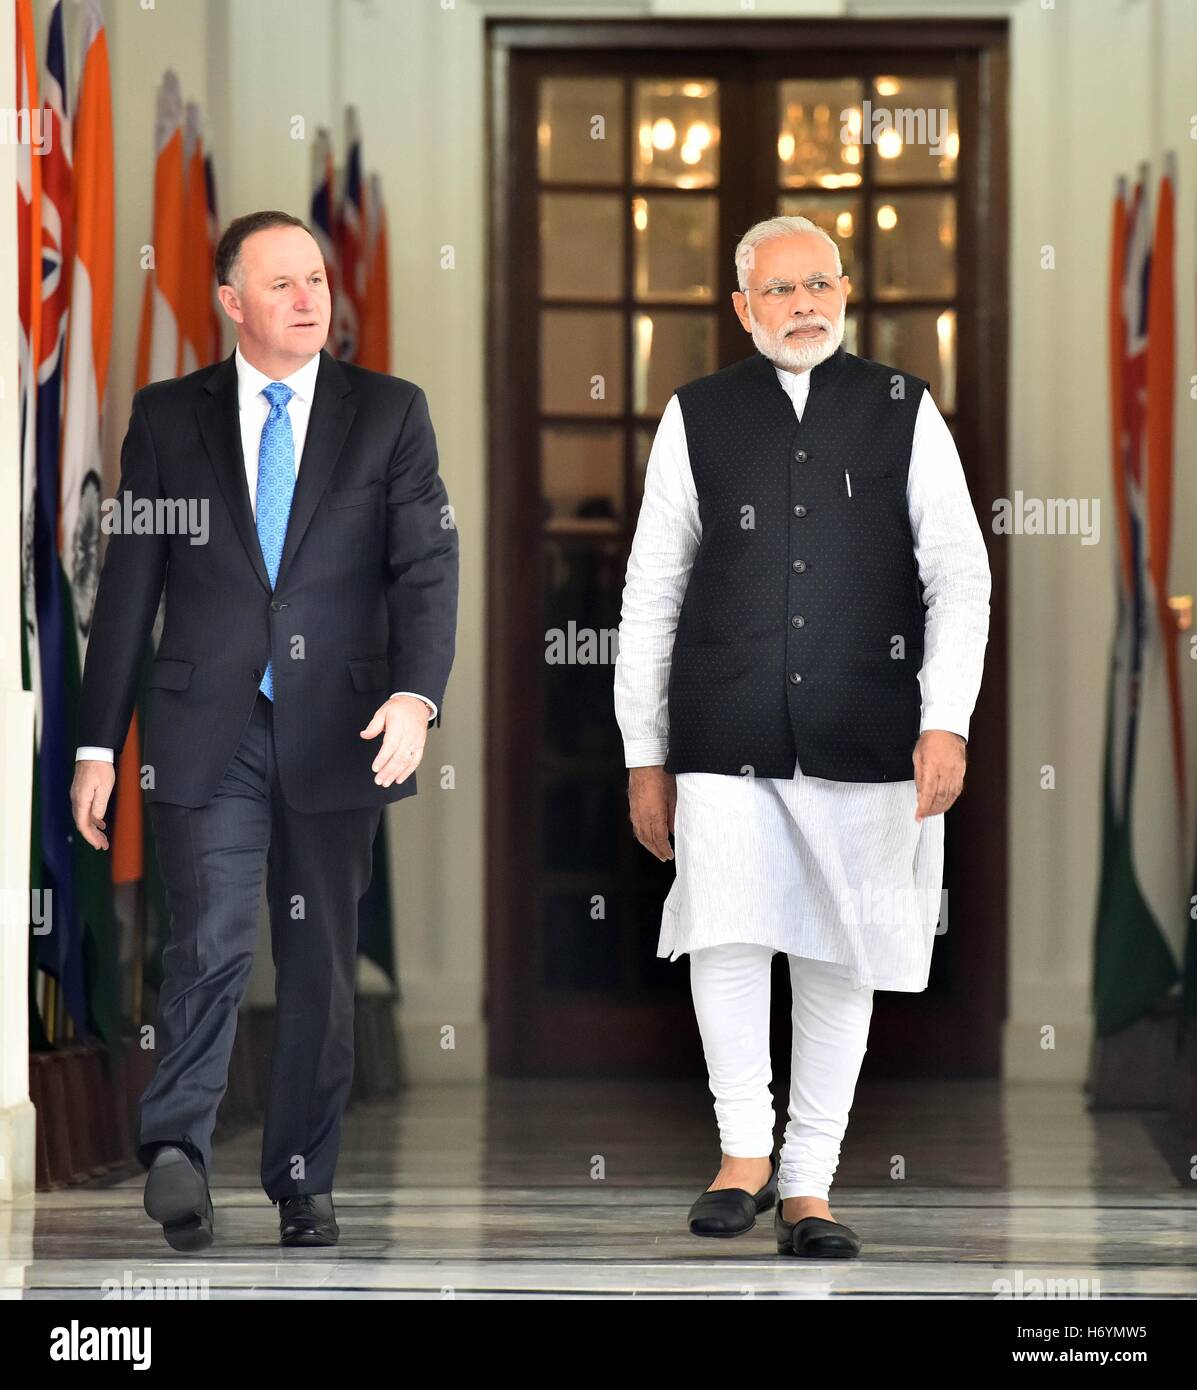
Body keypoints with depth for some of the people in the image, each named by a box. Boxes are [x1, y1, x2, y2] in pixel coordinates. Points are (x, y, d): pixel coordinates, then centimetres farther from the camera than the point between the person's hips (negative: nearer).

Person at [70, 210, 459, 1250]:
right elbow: (128, 586, 7)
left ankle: (304, 1183, 15)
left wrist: (415, 694, -20)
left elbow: (427, 566, -3)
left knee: (322, 961, 6)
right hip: (206, 733, -1)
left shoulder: (389, 413, 6)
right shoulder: (169, 418, 7)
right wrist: (100, 744, 4)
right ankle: (177, 1148, -8)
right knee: (213, 940, -16)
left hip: (337, 733, 1)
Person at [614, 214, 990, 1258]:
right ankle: (744, 1152, 2)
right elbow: (651, 594, 11)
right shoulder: (698, 418, 8)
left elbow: (958, 578, 5)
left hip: (864, 742, 1)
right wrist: (646, 754, 8)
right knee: (728, 937, -16)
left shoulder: (903, 412, 7)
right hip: (727, 741, 0)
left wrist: (947, 722, -7)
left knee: (839, 959, 4)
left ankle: (809, 1185, 15)